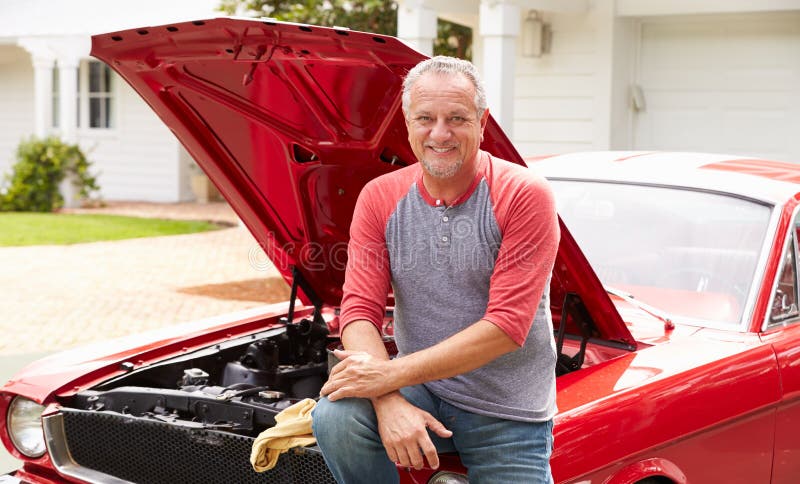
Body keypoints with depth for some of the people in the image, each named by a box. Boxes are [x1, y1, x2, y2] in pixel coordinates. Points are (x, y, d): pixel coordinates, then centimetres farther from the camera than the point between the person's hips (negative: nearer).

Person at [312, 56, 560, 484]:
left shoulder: (524, 196, -14)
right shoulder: (379, 198, -1)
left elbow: (507, 326, -21)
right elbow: (360, 310, -7)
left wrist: (391, 373, -25)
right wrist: (389, 403, -26)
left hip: (508, 416, -2)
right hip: (419, 389, 3)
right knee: (334, 419, -25)